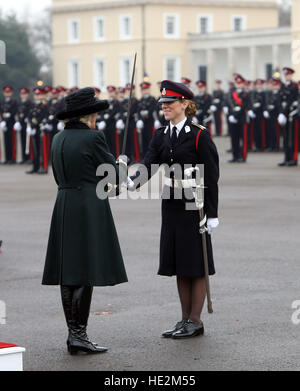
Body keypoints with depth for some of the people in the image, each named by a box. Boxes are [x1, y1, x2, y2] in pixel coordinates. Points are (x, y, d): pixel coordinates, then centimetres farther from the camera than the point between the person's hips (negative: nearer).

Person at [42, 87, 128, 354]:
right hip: (90, 208, -7)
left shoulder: (59, 139, 10)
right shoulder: (93, 137, -11)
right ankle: (79, 335, -7)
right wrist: (121, 166, 16)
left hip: (64, 207, 7)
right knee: (86, 273, -6)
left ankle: (73, 332, 14)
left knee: (68, 273, 9)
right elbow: (111, 175, -7)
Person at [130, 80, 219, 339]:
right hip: (171, 208, 6)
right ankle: (185, 320, 17)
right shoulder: (161, 136, 9)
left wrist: (212, 214, -12)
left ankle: (195, 321, 6)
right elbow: (149, 165, -5)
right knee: (179, 267, 10)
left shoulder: (200, 136, -8)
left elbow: (211, 177, -9)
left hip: (194, 207, -6)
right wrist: (131, 182, -27)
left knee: (196, 265, 0)